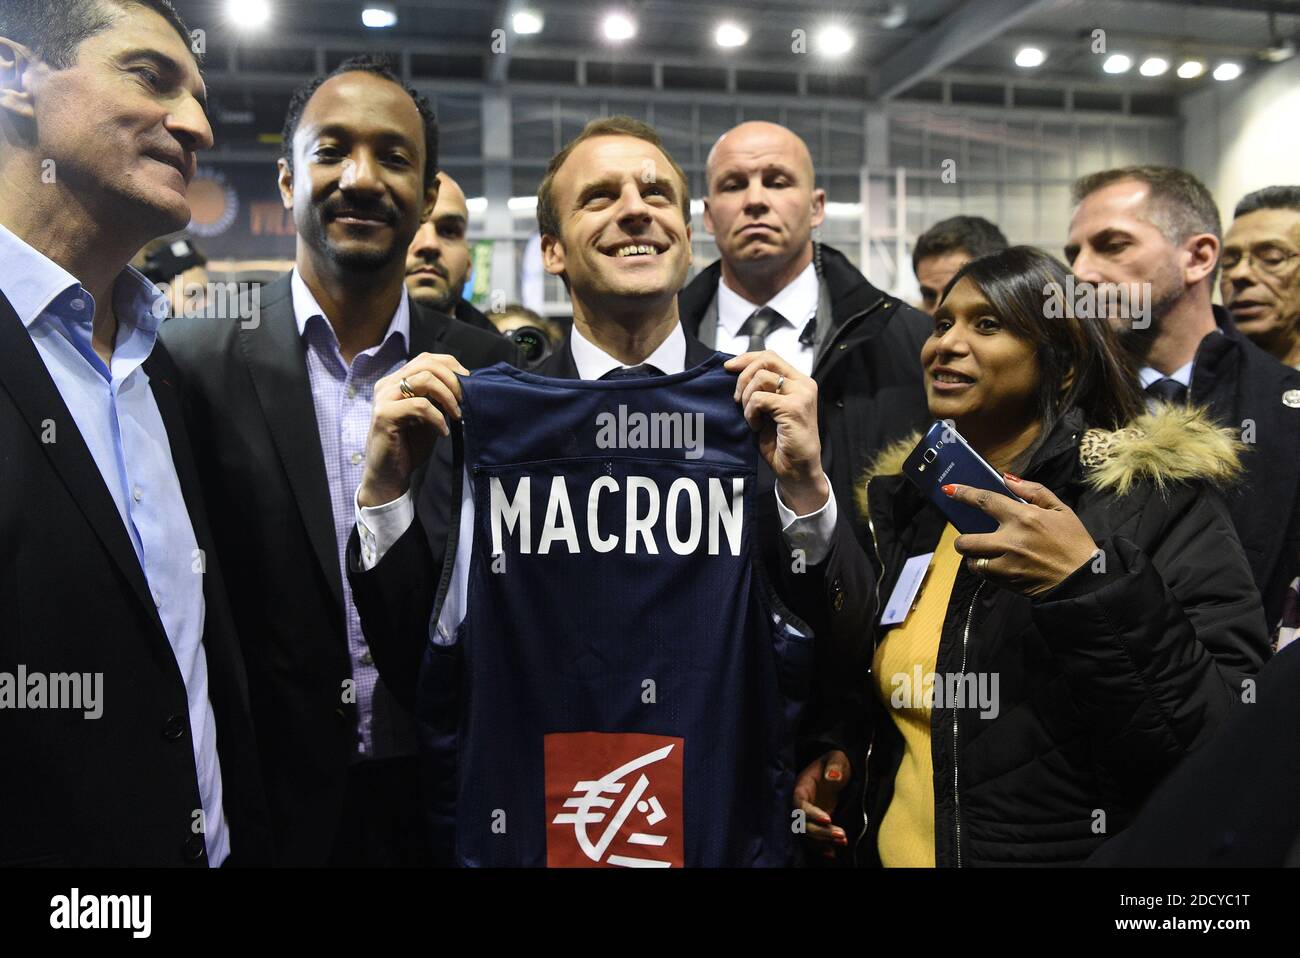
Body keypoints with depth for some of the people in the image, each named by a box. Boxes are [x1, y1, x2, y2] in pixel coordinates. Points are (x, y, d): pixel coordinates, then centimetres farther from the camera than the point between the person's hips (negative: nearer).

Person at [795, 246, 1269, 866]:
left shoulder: (1155, 498, -15)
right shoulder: (897, 504, 1)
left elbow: (1235, 747, -21)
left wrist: (1091, 586, -31)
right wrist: (836, 763, -3)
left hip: (1071, 848, -4)